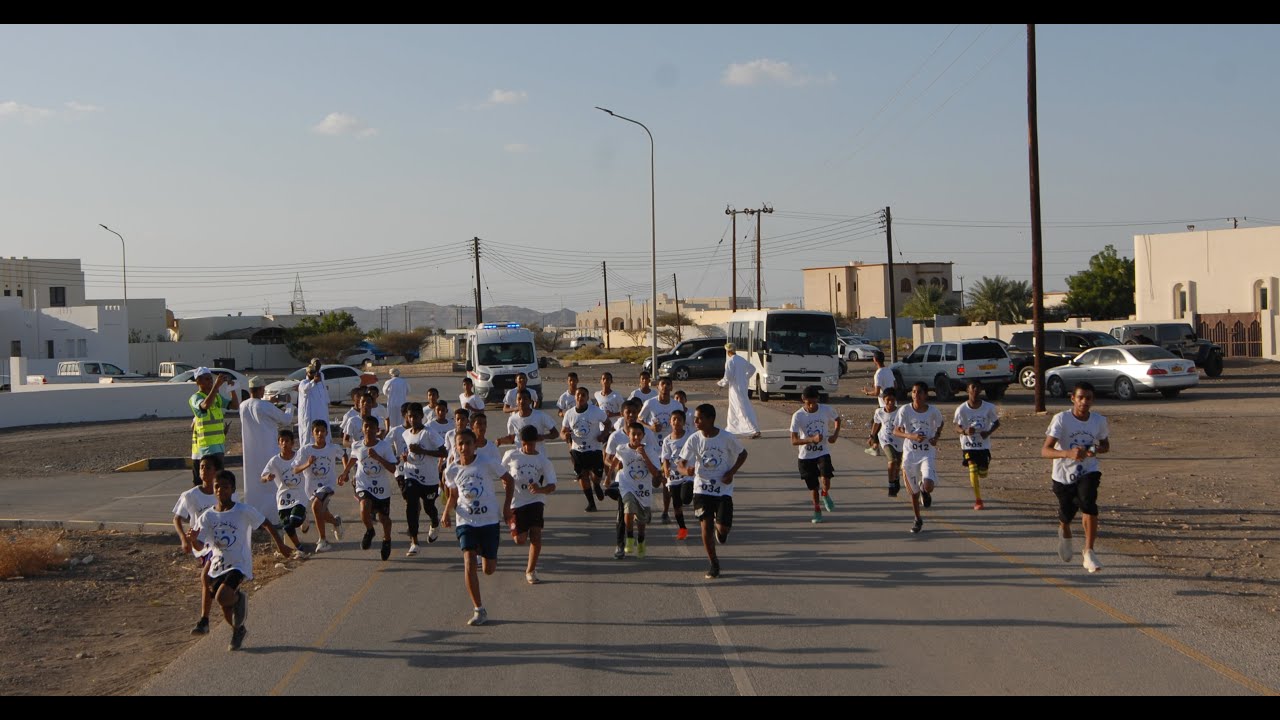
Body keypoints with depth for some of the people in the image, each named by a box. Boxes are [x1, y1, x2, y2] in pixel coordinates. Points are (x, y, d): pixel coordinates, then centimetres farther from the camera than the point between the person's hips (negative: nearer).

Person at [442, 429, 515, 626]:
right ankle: (479, 610, -9)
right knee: (469, 562, -16)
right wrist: (447, 512, -3)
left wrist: (506, 507, -3)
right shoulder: (452, 470, 0)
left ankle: (483, 550, 43)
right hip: (466, 521, 1)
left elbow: (509, 480, 3)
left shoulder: (488, 464, -10)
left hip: (489, 519, -1)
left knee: (489, 569, 4)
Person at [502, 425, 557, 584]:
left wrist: (540, 489, -27)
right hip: (517, 503, 1)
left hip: (535, 501, -1)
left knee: (536, 535, -15)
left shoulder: (543, 460, -1)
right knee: (520, 540, -4)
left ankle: (531, 570, 2)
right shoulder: (511, 456, 0)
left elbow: (552, 486, -6)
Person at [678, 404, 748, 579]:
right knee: (706, 526, -6)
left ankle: (720, 530, 32)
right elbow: (681, 462, -3)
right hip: (702, 489, 1)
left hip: (723, 489, -1)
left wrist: (732, 472, -8)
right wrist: (686, 469, -28)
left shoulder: (727, 438, -10)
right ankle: (713, 563, 9)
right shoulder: (694, 439, -6)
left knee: (723, 527, -8)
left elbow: (743, 454, 6)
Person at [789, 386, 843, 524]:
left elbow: (837, 419, 13)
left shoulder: (827, 410, -11)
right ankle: (817, 510, 31)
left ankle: (826, 495, 12)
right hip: (806, 456, 0)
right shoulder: (798, 416, -17)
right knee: (813, 486, 8)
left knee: (826, 478, -22)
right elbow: (794, 441, -19)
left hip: (823, 452, 0)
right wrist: (811, 439, -33)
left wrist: (835, 434, -4)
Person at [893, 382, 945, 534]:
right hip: (910, 454, 1)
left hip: (928, 454, -1)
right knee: (913, 491, 9)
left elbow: (940, 425, 15)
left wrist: (936, 438, -4)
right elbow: (896, 431, -5)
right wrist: (911, 436, -21)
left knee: (928, 486, -21)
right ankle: (917, 519, 30)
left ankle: (925, 490, 18)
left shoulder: (933, 412, -6)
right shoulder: (905, 410, -7)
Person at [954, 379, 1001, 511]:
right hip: (968, 445, -2)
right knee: (973, 470, -14)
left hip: (984, 445, 2)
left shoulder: (988, 407, -6)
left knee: (983, 473, 4)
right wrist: (965, 431, -31)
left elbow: (996, 422, 6)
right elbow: (957, 427, -7)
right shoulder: (962, 409, -9)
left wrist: (989, 432, -15)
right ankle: (978, 500, -2)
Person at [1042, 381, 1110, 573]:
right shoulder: (1061, 419, -19)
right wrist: (1068, 453, -44)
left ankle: (1089, 552, -17)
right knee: (1066, 516, 12)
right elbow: (1045, 450, -25)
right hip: (1064, 476, -1)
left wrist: (1095, 450, -13)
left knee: (1088, 504, -26)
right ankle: (1065, 534, 52)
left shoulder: (1099, 421, -7)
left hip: (1088, 472, 1)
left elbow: (1106, 445, 12)